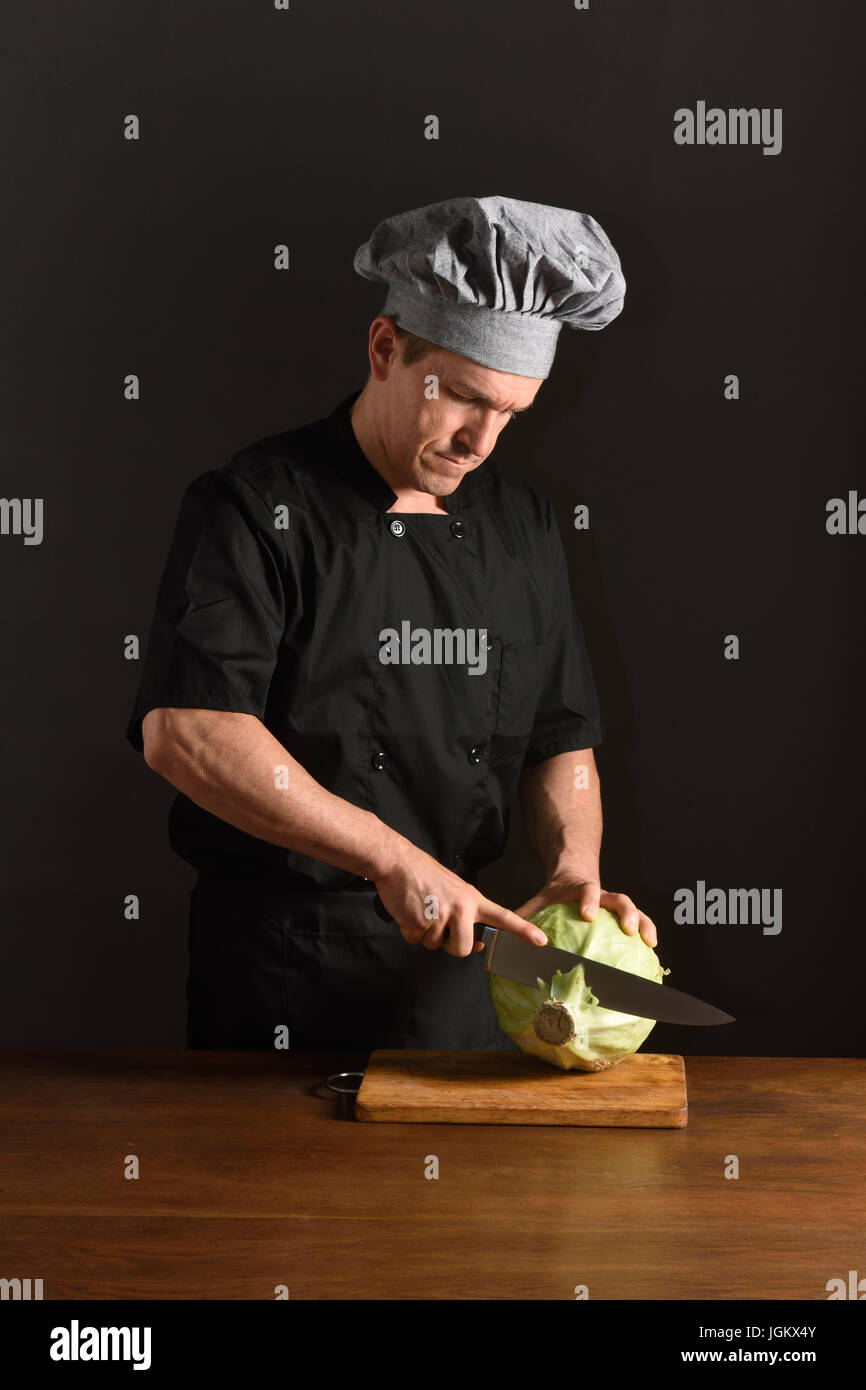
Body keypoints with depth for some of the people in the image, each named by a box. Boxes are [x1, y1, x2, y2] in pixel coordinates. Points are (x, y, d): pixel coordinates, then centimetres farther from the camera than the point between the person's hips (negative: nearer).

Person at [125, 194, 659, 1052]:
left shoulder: (520, 524, 7)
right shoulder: (259, 507, -11)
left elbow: (560, 740, 11)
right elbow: (183, 730, -24)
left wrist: (575, 867, -10)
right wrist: (393, 859, -25)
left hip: (458, 959, 5)